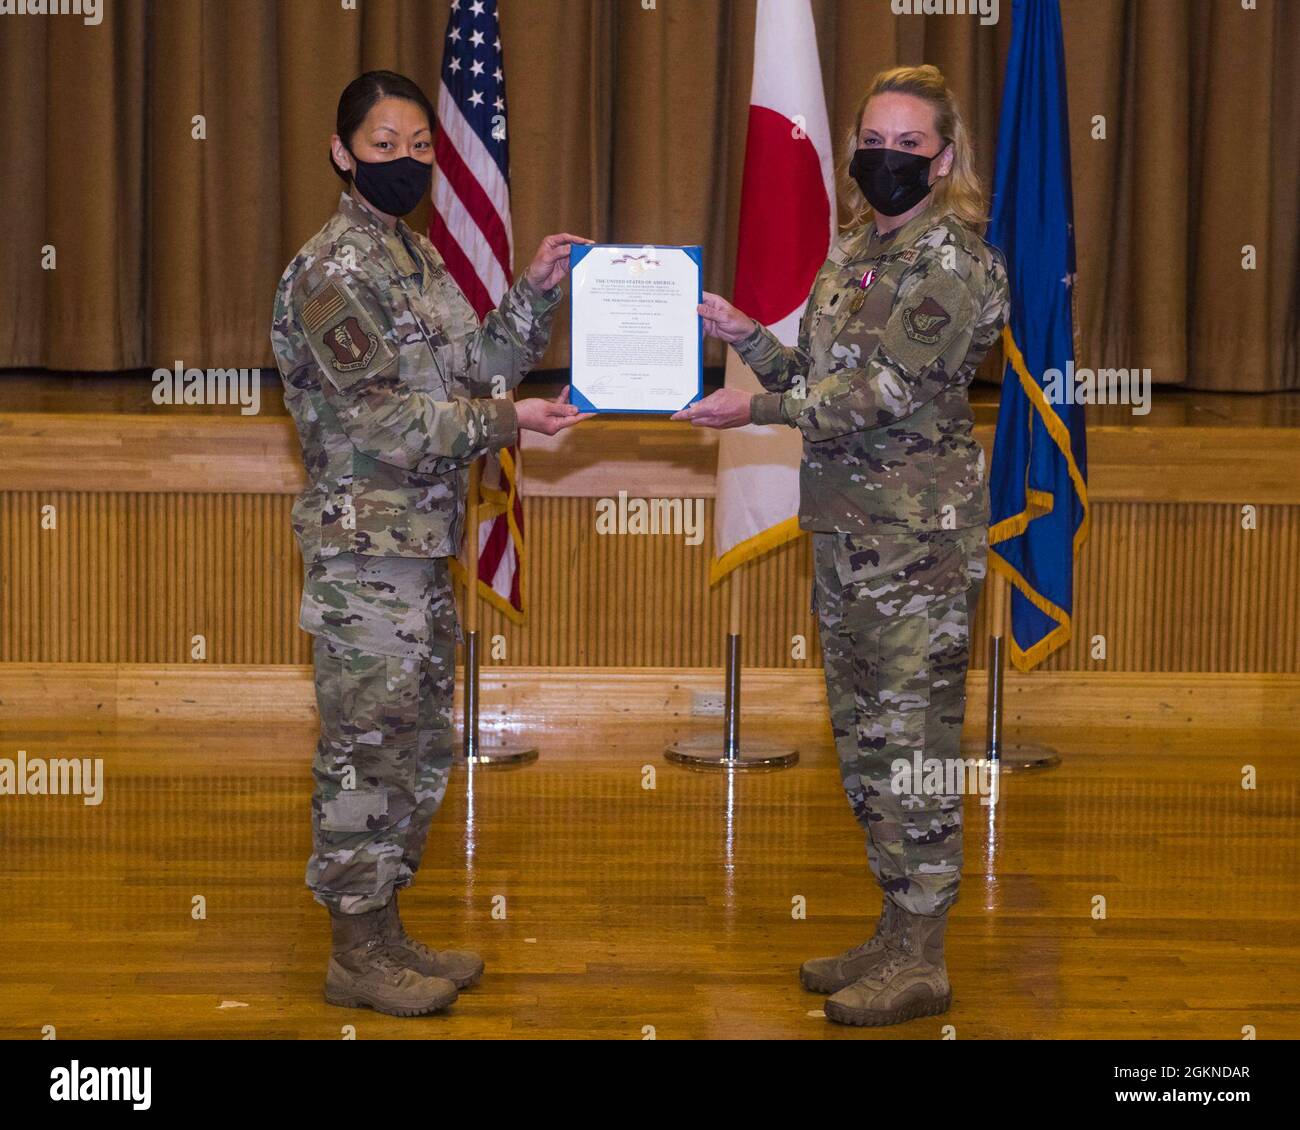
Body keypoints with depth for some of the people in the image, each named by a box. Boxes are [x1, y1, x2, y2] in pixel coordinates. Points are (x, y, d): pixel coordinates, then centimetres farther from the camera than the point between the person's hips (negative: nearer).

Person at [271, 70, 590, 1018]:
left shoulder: (419, 257, 15)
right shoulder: (333, 269, -13)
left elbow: (477, 366, 16)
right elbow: (380, 417, -19)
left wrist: (537, 293, 5)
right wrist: (503, 422, -17)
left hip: (425, 544, 9)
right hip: (364, 546, -9)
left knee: (421, 745, 15)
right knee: (368, 747, -2)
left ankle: (384, 930, 25)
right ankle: (358, 956, 9)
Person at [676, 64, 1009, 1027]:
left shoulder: (950, 258, -11)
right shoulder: (855, 252, 16)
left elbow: (889, 390, -18)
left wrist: (757, 407, -16)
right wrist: (742, 332, 6)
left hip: (919, 530, -9)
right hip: (847, 524, 9)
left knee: (913, 738, -3)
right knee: (863, 732, 13)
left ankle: (921, 965, 6)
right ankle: (897, 934, 25)